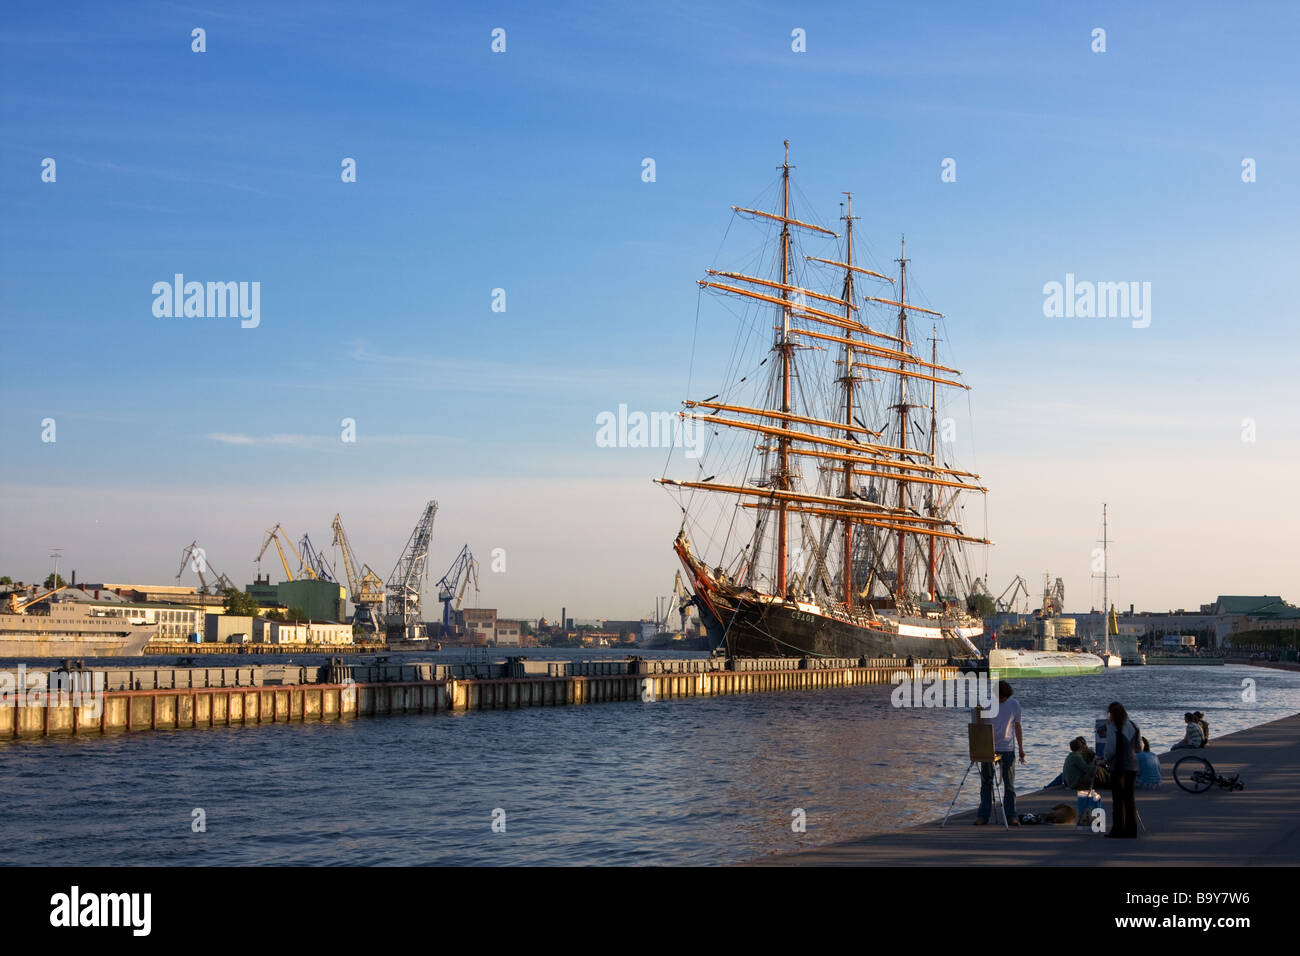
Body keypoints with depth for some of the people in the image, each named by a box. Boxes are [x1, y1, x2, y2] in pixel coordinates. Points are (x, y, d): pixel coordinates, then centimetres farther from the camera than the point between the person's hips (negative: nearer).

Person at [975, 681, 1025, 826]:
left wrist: (1021, 749, 6)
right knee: (986, 782, 3)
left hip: (1007, 749, 1)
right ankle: (983, 815, 9)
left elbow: (1017, 727, 9)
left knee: (1009, 783, 1)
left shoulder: (1014, 704, 1)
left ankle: (1011, 816, 5)